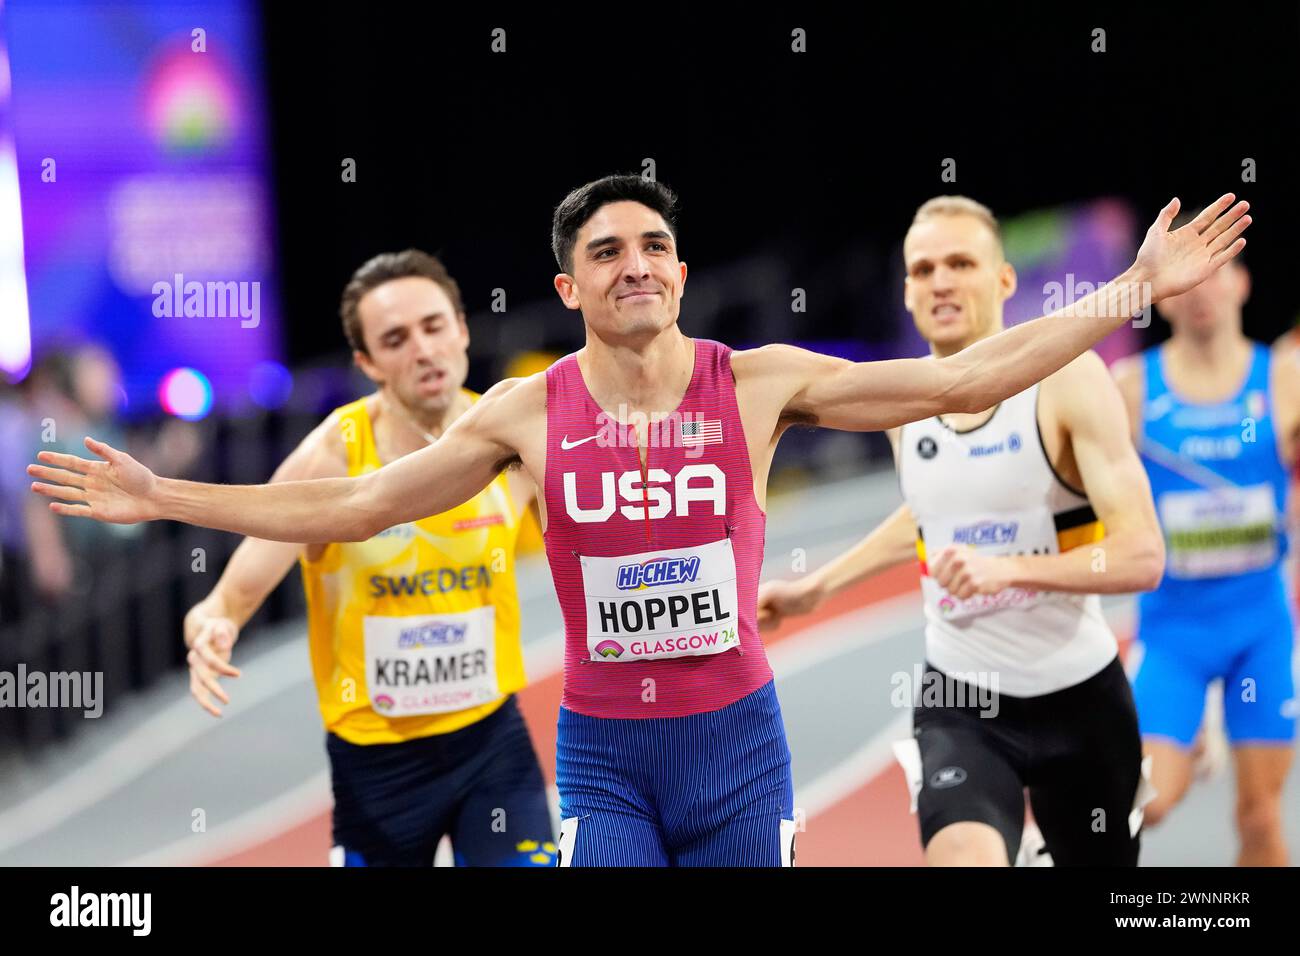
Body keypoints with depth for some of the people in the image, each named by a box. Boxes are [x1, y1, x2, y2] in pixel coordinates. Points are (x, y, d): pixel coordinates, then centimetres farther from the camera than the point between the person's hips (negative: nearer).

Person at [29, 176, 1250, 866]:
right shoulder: (530, 412, -4)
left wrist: (1136, 290, -10)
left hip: (736, 738, 1)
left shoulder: (758, 383, -5)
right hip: (601, 750, 0)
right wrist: (166, 499, 2)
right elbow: (351, 504, 4)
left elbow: (959, 380, -6)